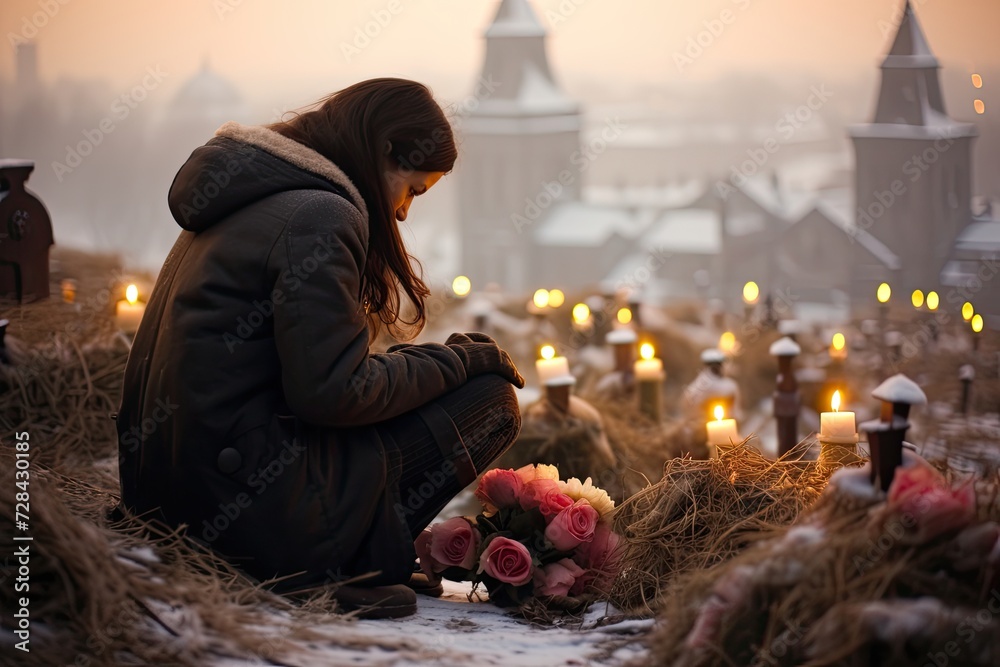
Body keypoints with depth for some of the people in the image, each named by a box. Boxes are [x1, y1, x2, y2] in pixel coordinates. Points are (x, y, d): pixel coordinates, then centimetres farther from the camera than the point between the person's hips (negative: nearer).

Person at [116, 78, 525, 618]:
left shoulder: (245, 200, 16)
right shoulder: (320, 216, -13)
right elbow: (332, 393, -17)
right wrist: (457, 360, -4)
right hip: (246, 507, -10)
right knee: (491, 400, -2)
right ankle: (350, 569, -8)